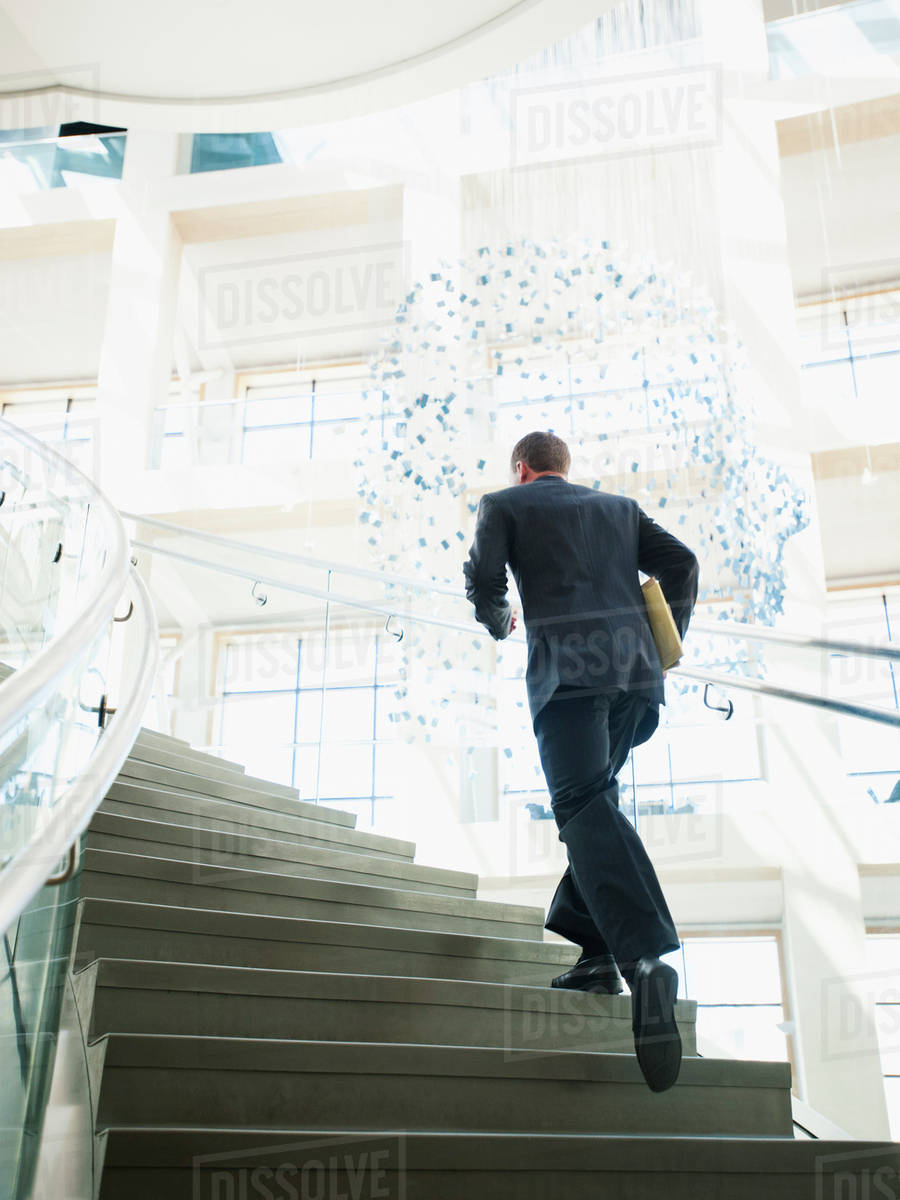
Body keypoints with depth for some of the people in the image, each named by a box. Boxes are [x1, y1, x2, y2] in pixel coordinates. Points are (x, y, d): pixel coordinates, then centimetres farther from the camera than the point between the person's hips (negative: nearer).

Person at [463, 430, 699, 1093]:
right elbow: (681, 562, 16)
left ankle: (648, 959, -34)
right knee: (592, 798, 17)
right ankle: (596, 950, 11)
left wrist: (498, 622, 20)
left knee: (585, 807, -16)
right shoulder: (619, 506, 26)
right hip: (637, 669, 6)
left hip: (568, 668, -5)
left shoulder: (505, 503, 15)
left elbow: (483, 574, 0)